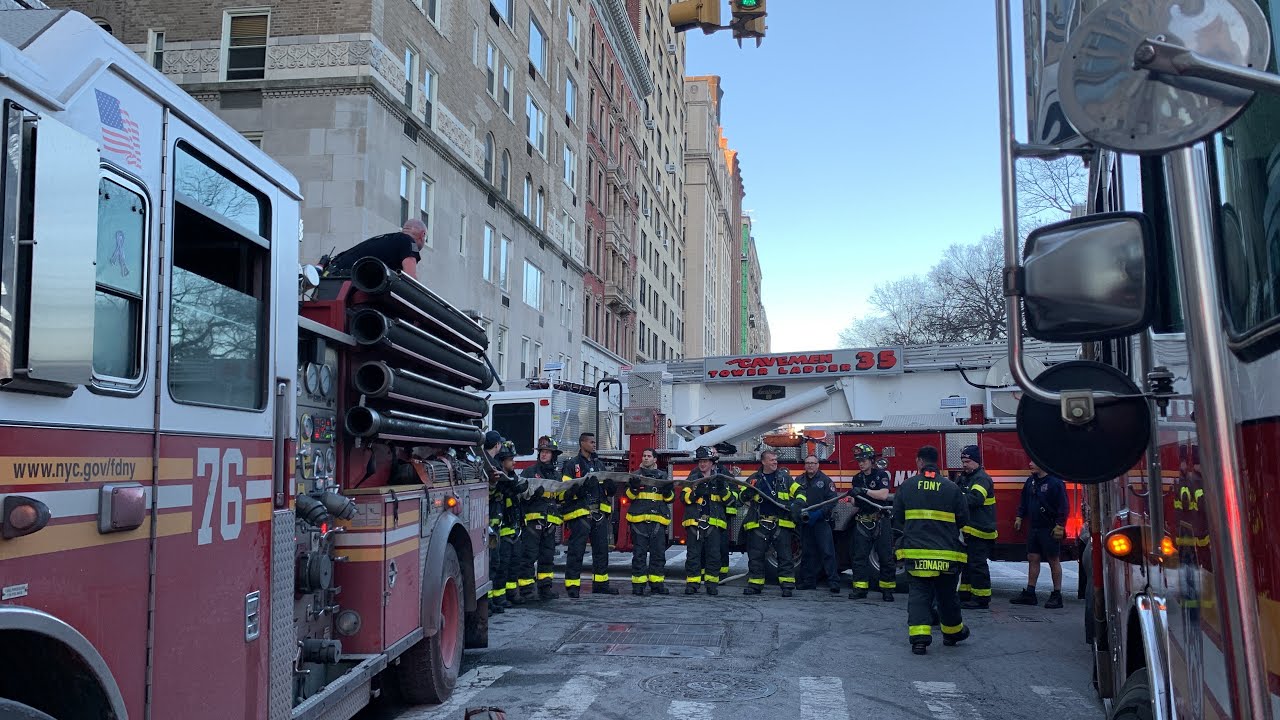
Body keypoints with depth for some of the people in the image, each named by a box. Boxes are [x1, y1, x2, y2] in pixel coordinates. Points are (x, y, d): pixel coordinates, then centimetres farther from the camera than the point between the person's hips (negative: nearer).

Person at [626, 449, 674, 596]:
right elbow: (629, 495, 2)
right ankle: (638, 584, 2)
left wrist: (668, 491, -8)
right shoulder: (636, 475, 11)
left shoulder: (662, 476, 15)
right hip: (639, 519, -2)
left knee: (658, 553, 2)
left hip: (658, 520, 2)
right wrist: (633, 487, -18)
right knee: (639, 553, -1)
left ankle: (657, 583, 9)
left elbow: (670, 498, 13)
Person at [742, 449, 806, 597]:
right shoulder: (754, 478, 8)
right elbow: (743, 497, 6)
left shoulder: (784, 477, 7)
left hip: (781, 523, -1)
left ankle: (787, 585, 4)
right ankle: (755, 584, 14)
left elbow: (799, 491, 7)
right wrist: (748, 491, -17)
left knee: (785, 555, -1)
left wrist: (798, 503, -14)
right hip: (759, 523, 1)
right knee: (755, 555, 4)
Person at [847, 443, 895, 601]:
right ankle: (860, 588, 5)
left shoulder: (881, 475, -3)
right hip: (862, 522, 5)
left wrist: (864, 490, -22)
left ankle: (887, 589, 7)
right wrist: (854, 500, -5)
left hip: (880, 521, -5)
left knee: (885, 557, 0)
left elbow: (884, 495, -19)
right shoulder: (857, 478, 13)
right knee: (859, 556, 1)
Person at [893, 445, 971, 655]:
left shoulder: (906, 486, -1)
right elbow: (963, 520, 4)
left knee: (919, 593, 4)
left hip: (915, 551, 0)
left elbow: (897, 519, 6)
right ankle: (952, 632, 34)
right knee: (946, 594, 16)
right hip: (946, 553, 0)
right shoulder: (952, 488, -3)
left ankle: (919, 637, -7)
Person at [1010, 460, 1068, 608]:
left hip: (1050, 529, -8)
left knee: (1054, 561, 2)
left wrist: (1060, 525, -19)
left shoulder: (1055, 482, -14)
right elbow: (1024, 500, 20)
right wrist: (1020, 516, 15)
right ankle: (1029, 593, 16)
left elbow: (1063, 506, -16)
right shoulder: (1031, 481, 10)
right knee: (1032, 558, 10)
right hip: (1034, 528, 8)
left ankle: (1057, 595, 10)